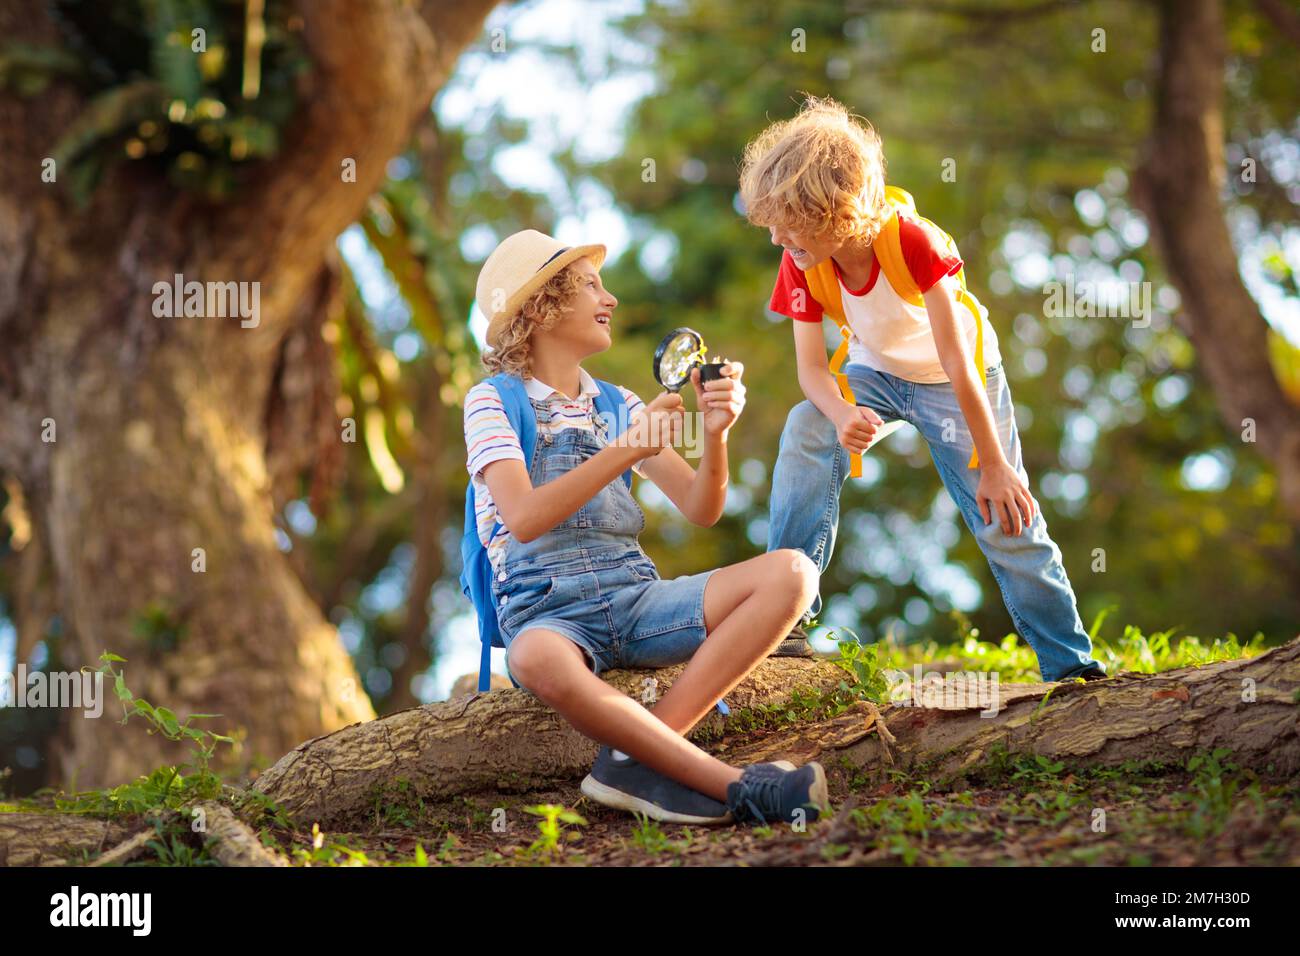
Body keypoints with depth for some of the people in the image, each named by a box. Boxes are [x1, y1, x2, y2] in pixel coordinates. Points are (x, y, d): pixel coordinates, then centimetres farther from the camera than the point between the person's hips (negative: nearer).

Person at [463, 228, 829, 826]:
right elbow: (524, 519, -15)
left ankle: (638, 755, -28)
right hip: (547, 612, -5)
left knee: (790, 573, -18)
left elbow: (701, 509, 9)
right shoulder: (493, 400, 2)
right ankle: (736, 787, -36)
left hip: (635, 600, 6)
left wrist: (715, 434, -10)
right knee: (538, 660, -42)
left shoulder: (619, 406, 19)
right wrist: (624, 451, -22)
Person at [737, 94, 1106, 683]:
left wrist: (993, 465, -25)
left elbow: (957, 363, -30)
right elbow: (810, 365, -18)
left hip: (953, 379, -3)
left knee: (1005, 515, -7)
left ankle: (1070, 662, 6)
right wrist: (842, 416, -43)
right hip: (874, 372, 3)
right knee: (806, 431, -26)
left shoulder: (912, 242, -34)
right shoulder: (801, 266, -20)